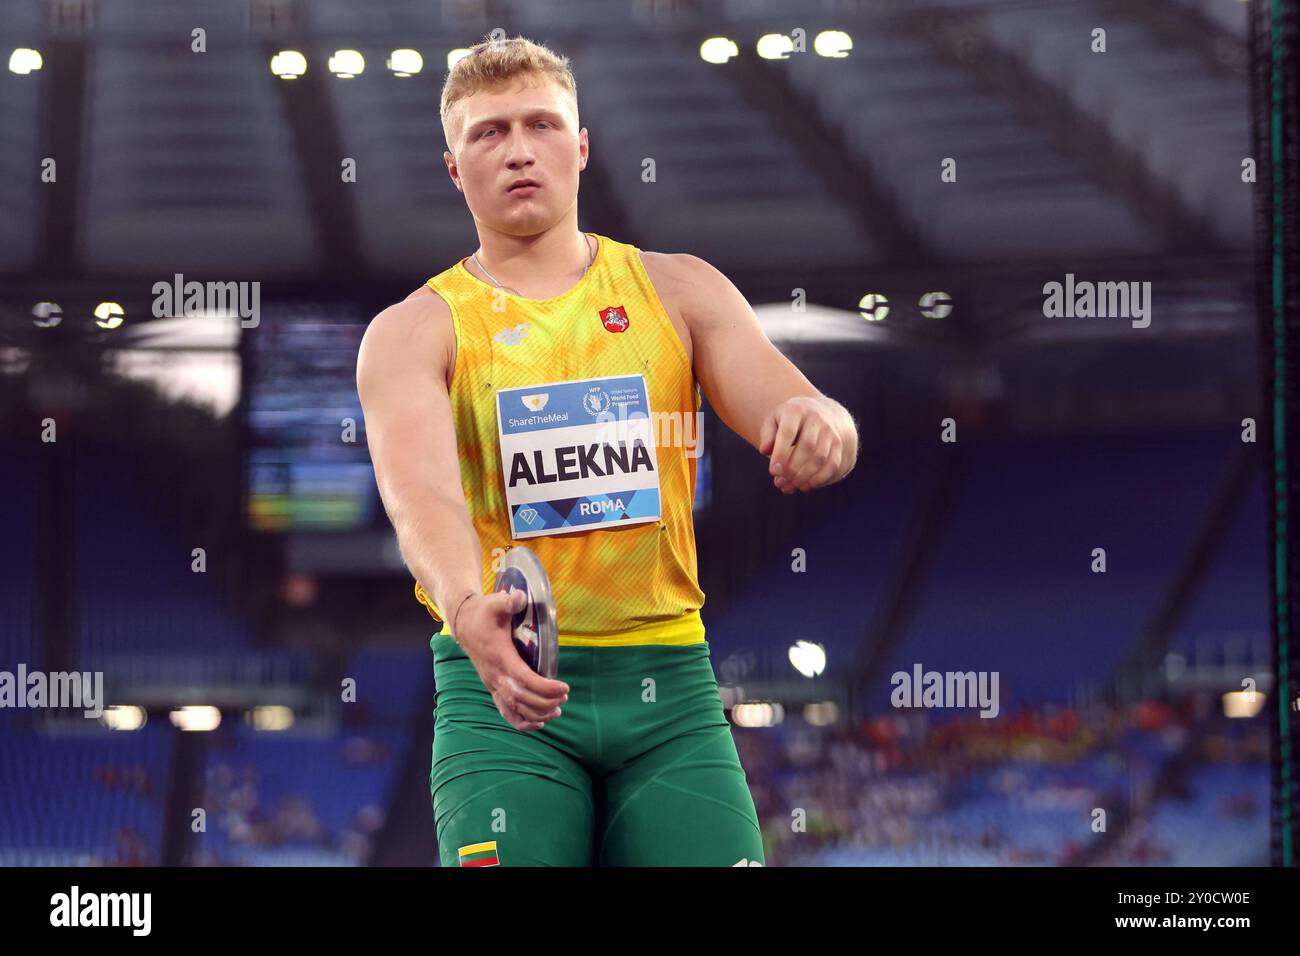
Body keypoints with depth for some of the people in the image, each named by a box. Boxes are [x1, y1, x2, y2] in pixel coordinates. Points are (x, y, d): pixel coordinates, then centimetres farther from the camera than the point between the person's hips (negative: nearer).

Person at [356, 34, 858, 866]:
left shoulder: (678, 292, 11)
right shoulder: (414, 333, 2)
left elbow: (800, 413, -1)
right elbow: (420, 491, -16)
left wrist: (818, 427, -28)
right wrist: (469, 607, -39)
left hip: (668, 683, 2)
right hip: (502, 686, -2)